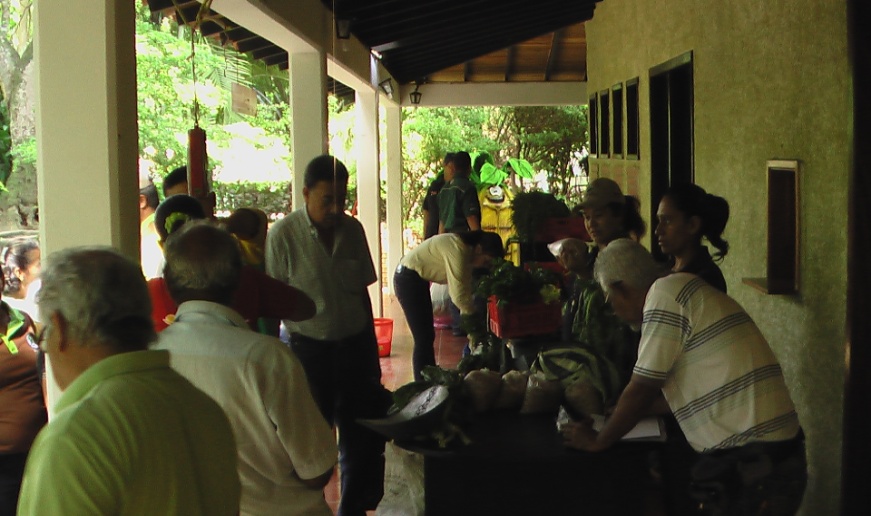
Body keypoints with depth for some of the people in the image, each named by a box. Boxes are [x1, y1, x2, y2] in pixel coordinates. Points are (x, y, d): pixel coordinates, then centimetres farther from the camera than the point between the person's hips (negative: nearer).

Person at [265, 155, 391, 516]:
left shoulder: (353, 229, 2)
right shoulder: (283, 234, -11)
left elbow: (363, 293, 10)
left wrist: (372, 352, 14)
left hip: (355, 343, 4)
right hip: (310, 348, -4)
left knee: (361, 435, 11)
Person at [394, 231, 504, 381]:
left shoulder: (465, 249, 1)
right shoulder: (457, 252, -27)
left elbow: (464, 289, 6)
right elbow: (458, 296, -26)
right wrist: (474, 313, -11)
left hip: (417, 280, 10)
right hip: (408, 279, -10)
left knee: (427, 336, 14)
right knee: (423, 339, -7)